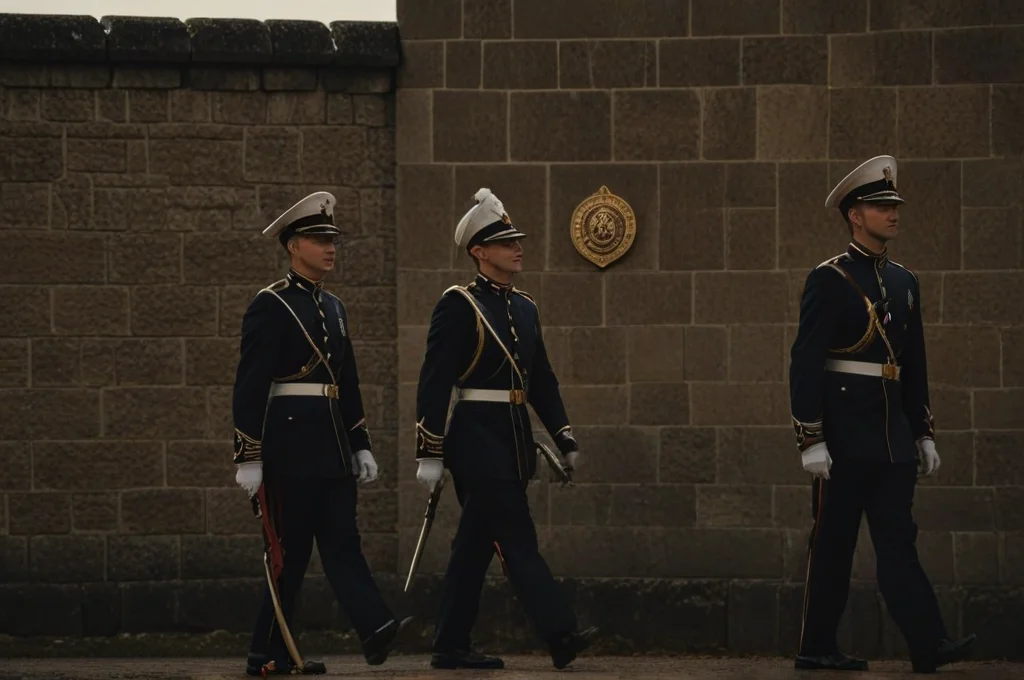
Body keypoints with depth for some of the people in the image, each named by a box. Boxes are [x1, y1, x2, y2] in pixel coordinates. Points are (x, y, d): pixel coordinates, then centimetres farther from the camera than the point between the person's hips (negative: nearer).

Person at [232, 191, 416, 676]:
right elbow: (249, 385, -11)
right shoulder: (270, 307, -7)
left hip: (333, 449, 7)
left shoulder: (333, 308, 17)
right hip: (290, 445, -7)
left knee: (342, 543, -1)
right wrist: (248, 456, -15)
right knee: (291, 549, -4)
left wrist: (361, 445, 17)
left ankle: (376, 631, -11)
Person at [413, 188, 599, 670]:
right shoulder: (458, 305, -8)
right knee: (517, 540, -11)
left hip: (513, 444, 8)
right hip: (478, 440, -8)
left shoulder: (525, 308, 16)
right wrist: (429, 453, -15)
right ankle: (561, 635, -17)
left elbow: (542, 381, 20)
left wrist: (563, 436, 11)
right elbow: (434, 383, -11)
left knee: (476, 544, 9)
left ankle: (451, 647, 13)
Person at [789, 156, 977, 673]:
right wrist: (810, 440, -15)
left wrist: (924, 433, 16)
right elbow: (805, 363, -11)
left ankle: (929, 646, -6)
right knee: (832, 543, 0)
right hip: (845, 436, -6)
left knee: (898, 542, 1)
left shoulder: (904, 282, 14)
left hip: (893, 437, 6)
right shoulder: (828, 281, -7)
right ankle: (816, 648, 8)